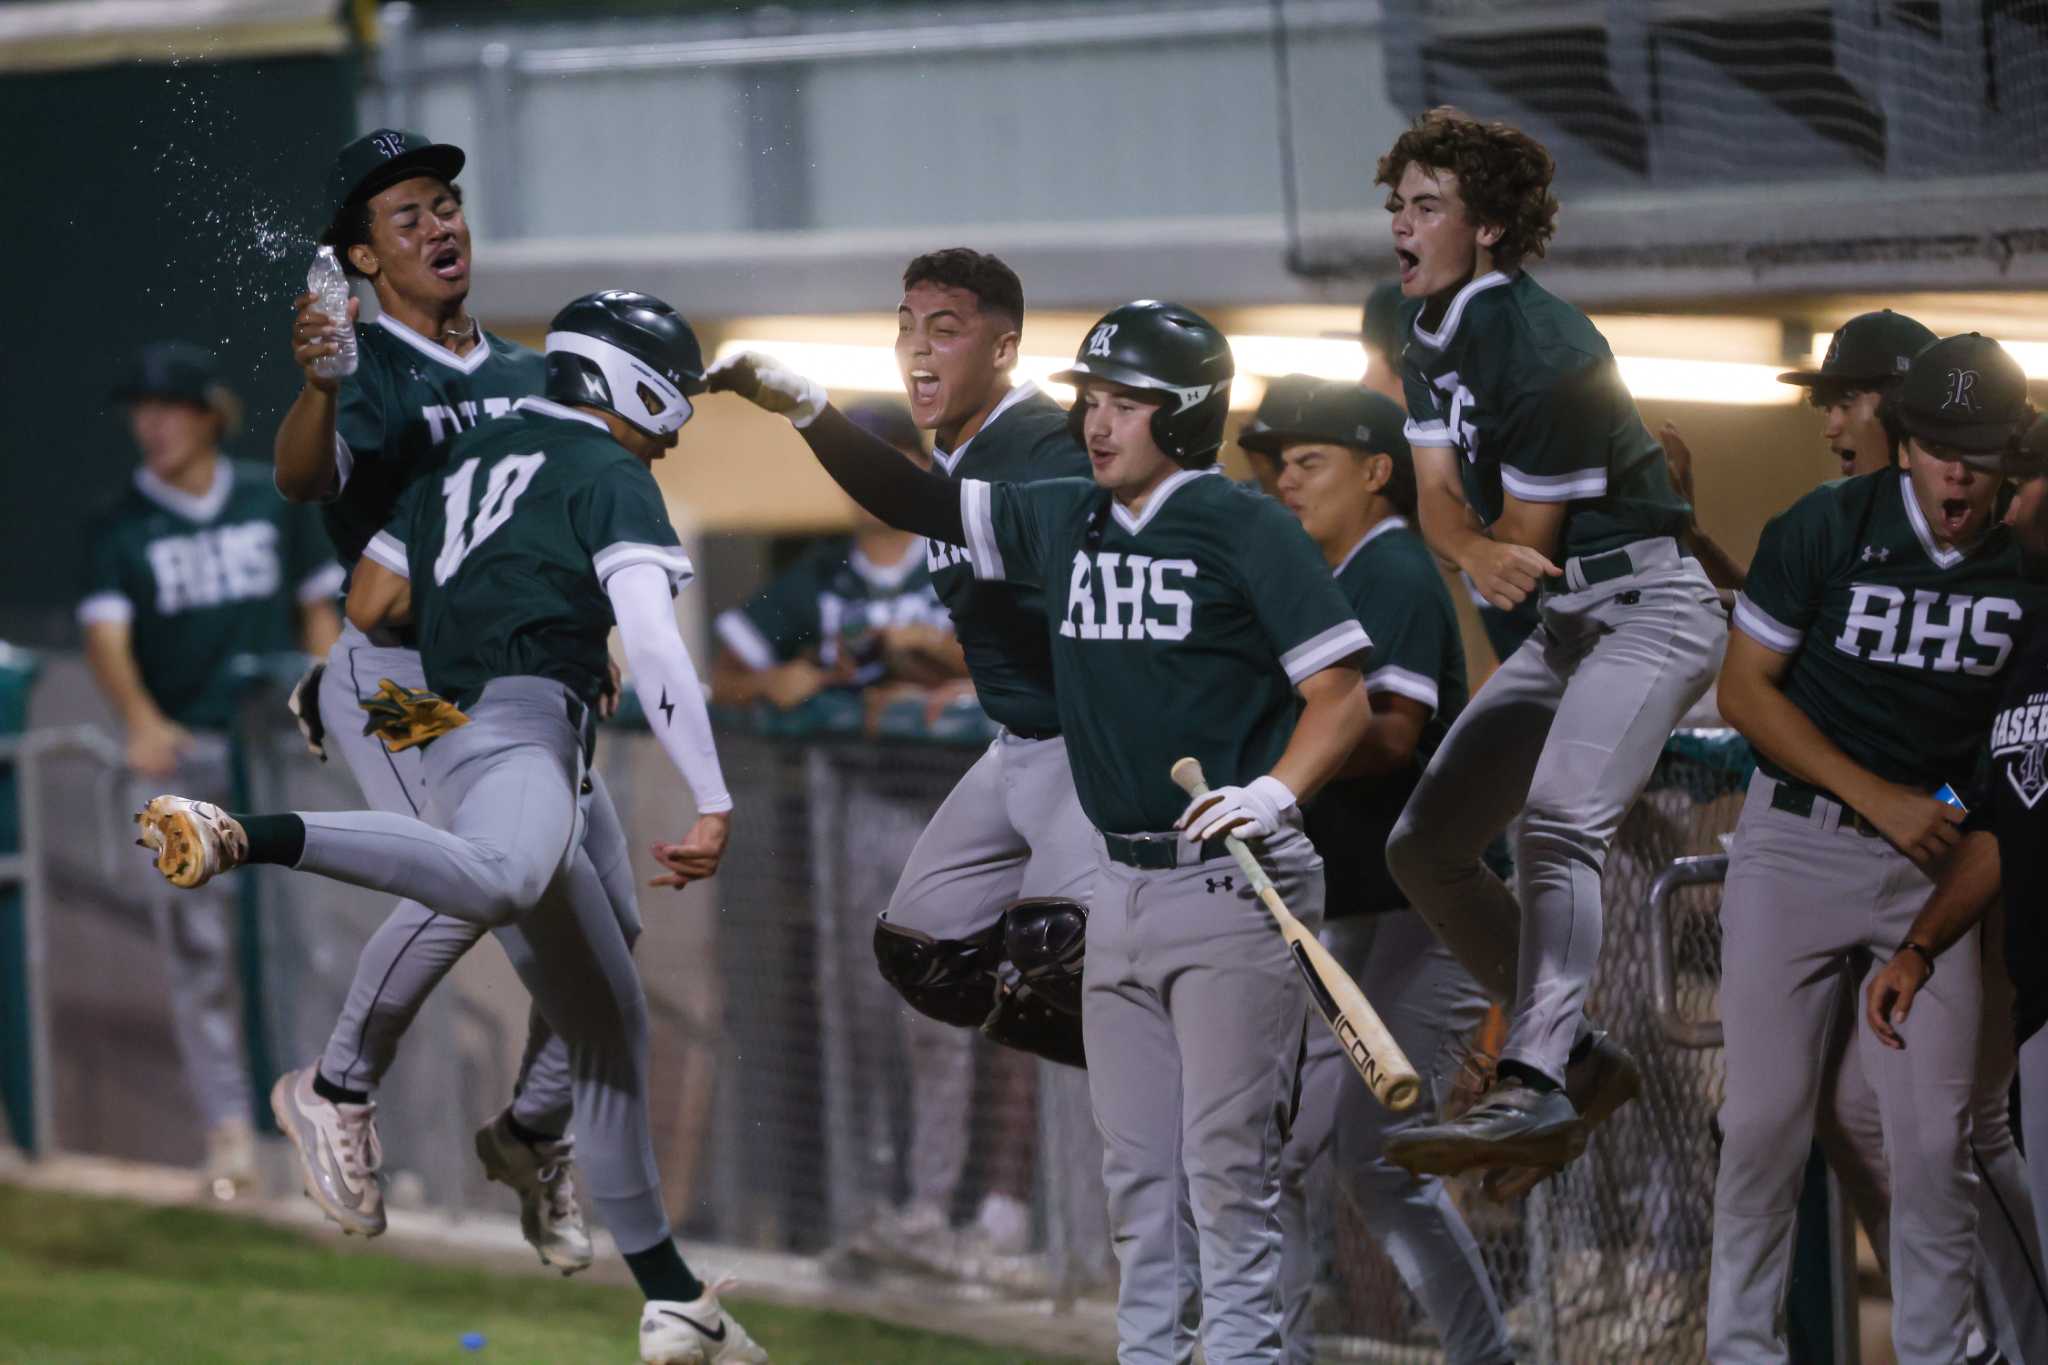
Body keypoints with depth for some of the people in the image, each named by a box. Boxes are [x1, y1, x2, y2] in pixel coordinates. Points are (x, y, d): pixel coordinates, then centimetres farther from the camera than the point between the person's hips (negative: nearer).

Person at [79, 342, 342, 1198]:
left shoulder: (273, 504, 7)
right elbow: (105, 634, -11)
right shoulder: (120, 528, 1)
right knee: (198, 943, -2)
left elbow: (319, 609, 13)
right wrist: (141, 719, -30)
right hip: (181, 754, -1)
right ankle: (229, 1128, 1)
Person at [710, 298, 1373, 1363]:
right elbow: (913, 502, 16)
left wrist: (1275, 791, -26)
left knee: (1226, 1166, -7)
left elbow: (1341, 695, -11)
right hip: (1120, 889, 7)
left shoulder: (1246, 528, -8)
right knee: (1137, 1174, 8)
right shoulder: (1063, 523, 12)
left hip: (1230, 885, -7)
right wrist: (809, 411, 3)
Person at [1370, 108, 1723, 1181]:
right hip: (1561, 626, 10)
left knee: (1556, 822, -31)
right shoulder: (1430, 333, 10)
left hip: (1649, 611, -10)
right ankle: (1581, 1058, 17)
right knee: (1423, 849, 9)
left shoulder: (1541, 351, -20)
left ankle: (1534, 1094, -44)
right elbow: (1438, 500, 1)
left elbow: (1526, 537, -16)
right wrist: (1480, 554, -20)